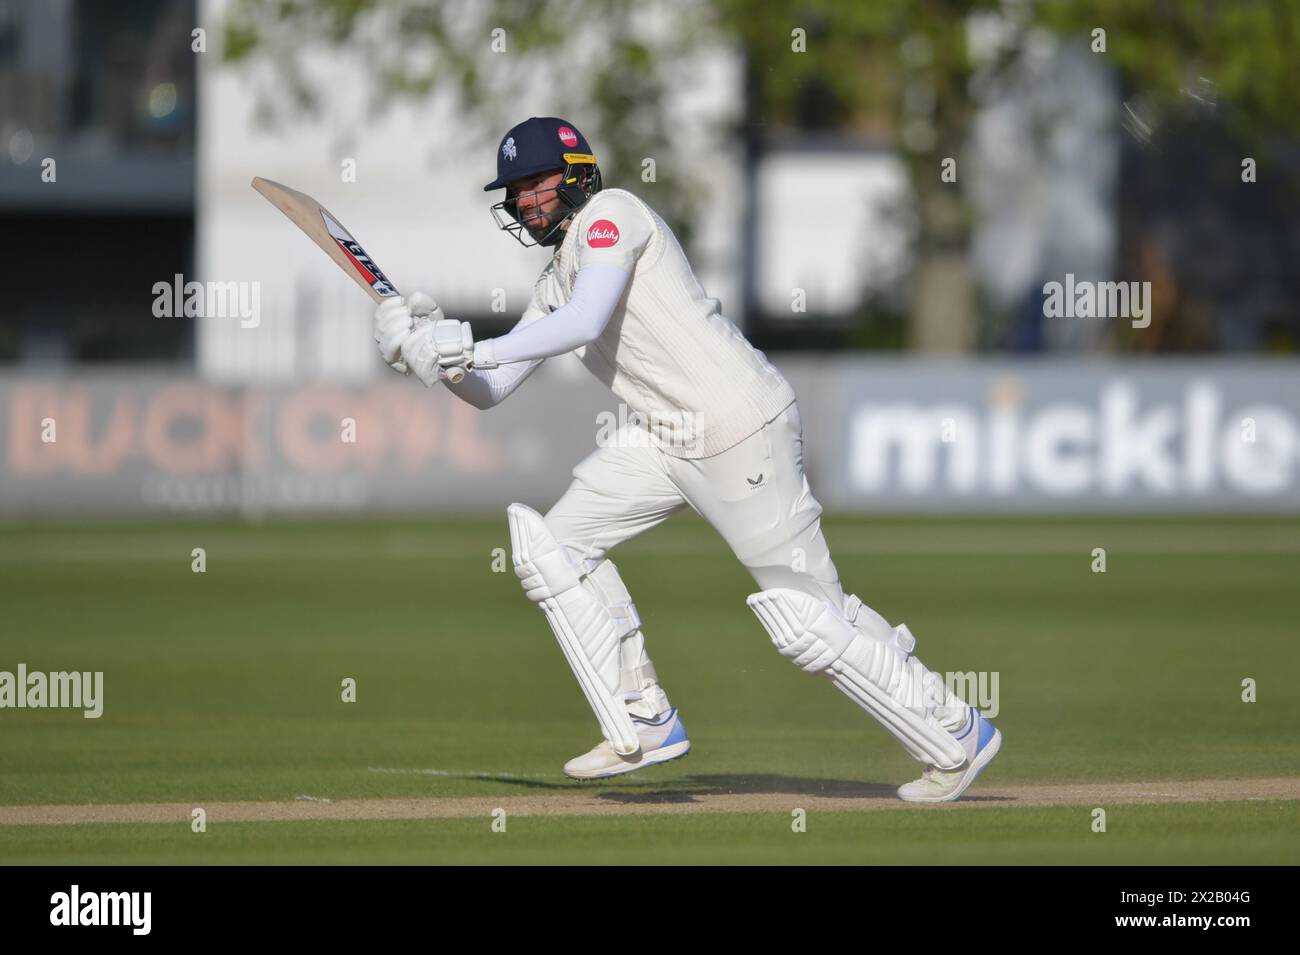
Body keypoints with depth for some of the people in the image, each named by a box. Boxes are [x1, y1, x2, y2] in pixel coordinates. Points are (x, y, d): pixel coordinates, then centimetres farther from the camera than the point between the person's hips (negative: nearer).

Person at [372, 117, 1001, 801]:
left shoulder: (611, 213, -8)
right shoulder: (555, 282, 19)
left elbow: (586, 322, -24)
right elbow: (490, 392, 17)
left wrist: (475, 347, -23)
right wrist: (431, 350, 0)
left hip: (742, 430, -9)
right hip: (665, 439, 9)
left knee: (810, 620, -8)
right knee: (556, 545, 4)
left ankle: (956, 735, 5)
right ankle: (643, 726, 6)